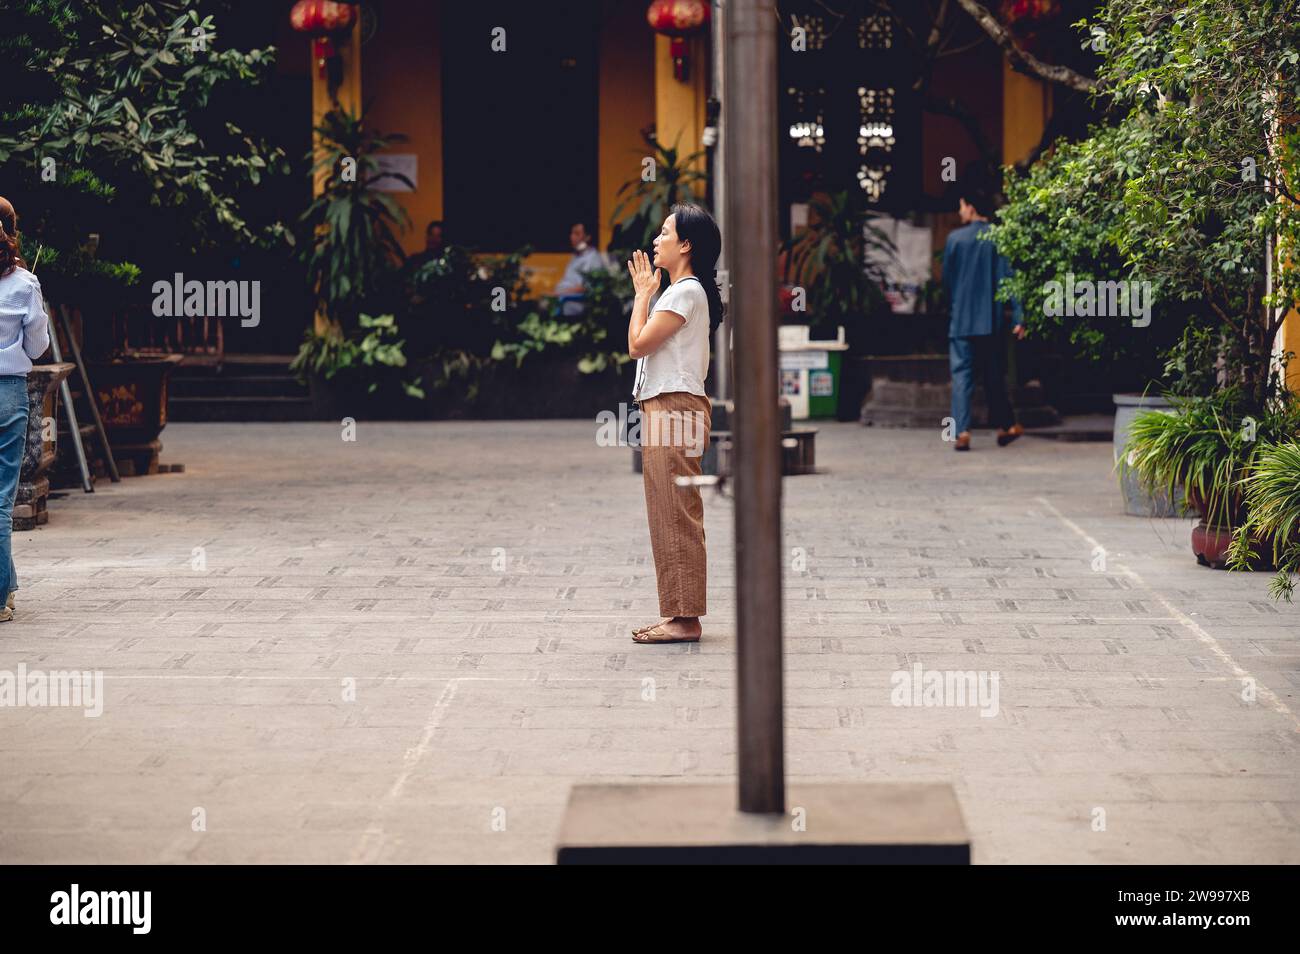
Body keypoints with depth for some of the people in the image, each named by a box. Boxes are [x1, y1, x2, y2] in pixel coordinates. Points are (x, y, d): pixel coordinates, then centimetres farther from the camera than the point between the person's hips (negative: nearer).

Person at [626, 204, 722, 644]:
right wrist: (646, 293, 20)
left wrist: (643, 292, -5)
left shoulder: (685, 292, -12)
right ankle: (677, 613, 15)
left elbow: (638, 343, -14)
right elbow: (644, 345, 19)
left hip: (675, 408, -11)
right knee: (669, 516, 12)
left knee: (676, 516, -10)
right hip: (664, 409, 11)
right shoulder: (683, 291, 21)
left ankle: (684, 618, -10)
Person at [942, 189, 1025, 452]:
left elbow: (947, 279, 6)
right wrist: (1018, 318, -6)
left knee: (962, 374, -1)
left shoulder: (955, 238, -3)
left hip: (961, 319, -1)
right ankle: (1004, 426, 24)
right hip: (992, 321, 1)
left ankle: (962, 431, -12)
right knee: (994, 374, 14)